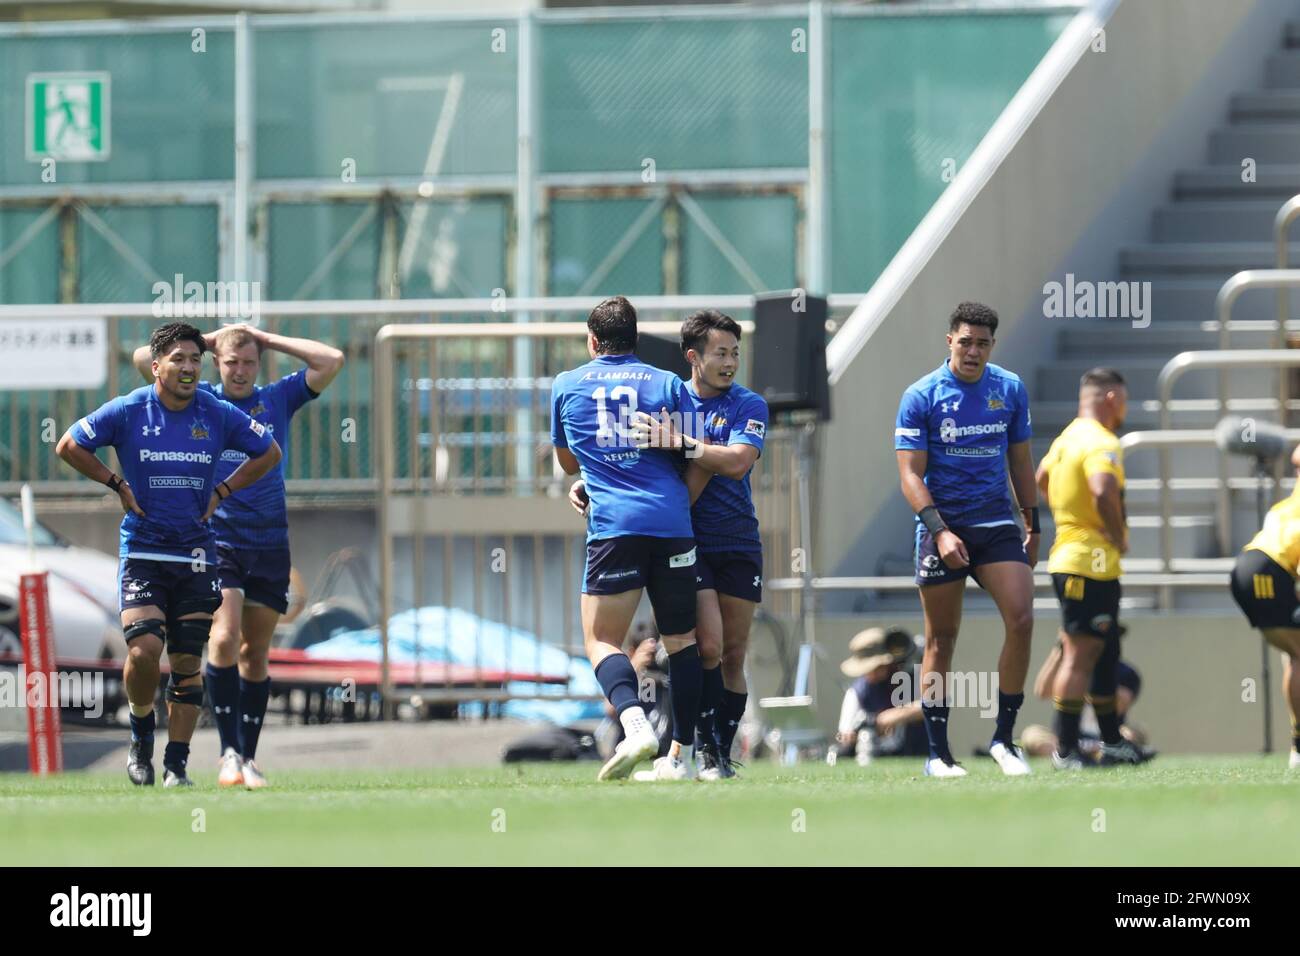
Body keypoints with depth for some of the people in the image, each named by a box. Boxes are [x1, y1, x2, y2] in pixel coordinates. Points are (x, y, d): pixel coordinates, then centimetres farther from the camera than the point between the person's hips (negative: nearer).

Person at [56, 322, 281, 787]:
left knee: (187, 664, 2)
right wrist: (118, 485, 0)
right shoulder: (127, 412, -6)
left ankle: (176, 765, 9)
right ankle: (141, 733, 10)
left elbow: (269, 453, 14)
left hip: (196, 553, 2)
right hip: (142, 551, -2)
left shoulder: (219, 415, 0)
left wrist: (222, 491, 6)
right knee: (144, 650, -17)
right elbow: (69, 446, 5)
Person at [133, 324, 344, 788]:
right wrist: (207, 340, 2)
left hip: (269, 544, 2)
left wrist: (268, 339, 3)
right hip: (216, 540, -2)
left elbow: (332, 361, 3)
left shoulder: (279, 398, 7)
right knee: (224, 641, -18)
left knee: (255, 653, 5)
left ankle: (249, 757, 11)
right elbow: (144, 360, 0)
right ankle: (229, 752, -13)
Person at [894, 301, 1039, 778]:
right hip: (942, 526, -2)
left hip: (996, 523, 2)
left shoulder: (1010, 389, 6)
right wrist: (939, 531, -19)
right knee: (941, 639, 1)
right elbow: (910, 473, -8)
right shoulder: (920, 396, -5)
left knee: (1021, 620, -14)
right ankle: (937, 753, 8)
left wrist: (1033, 525, 16)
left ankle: (1004, 738, -3)